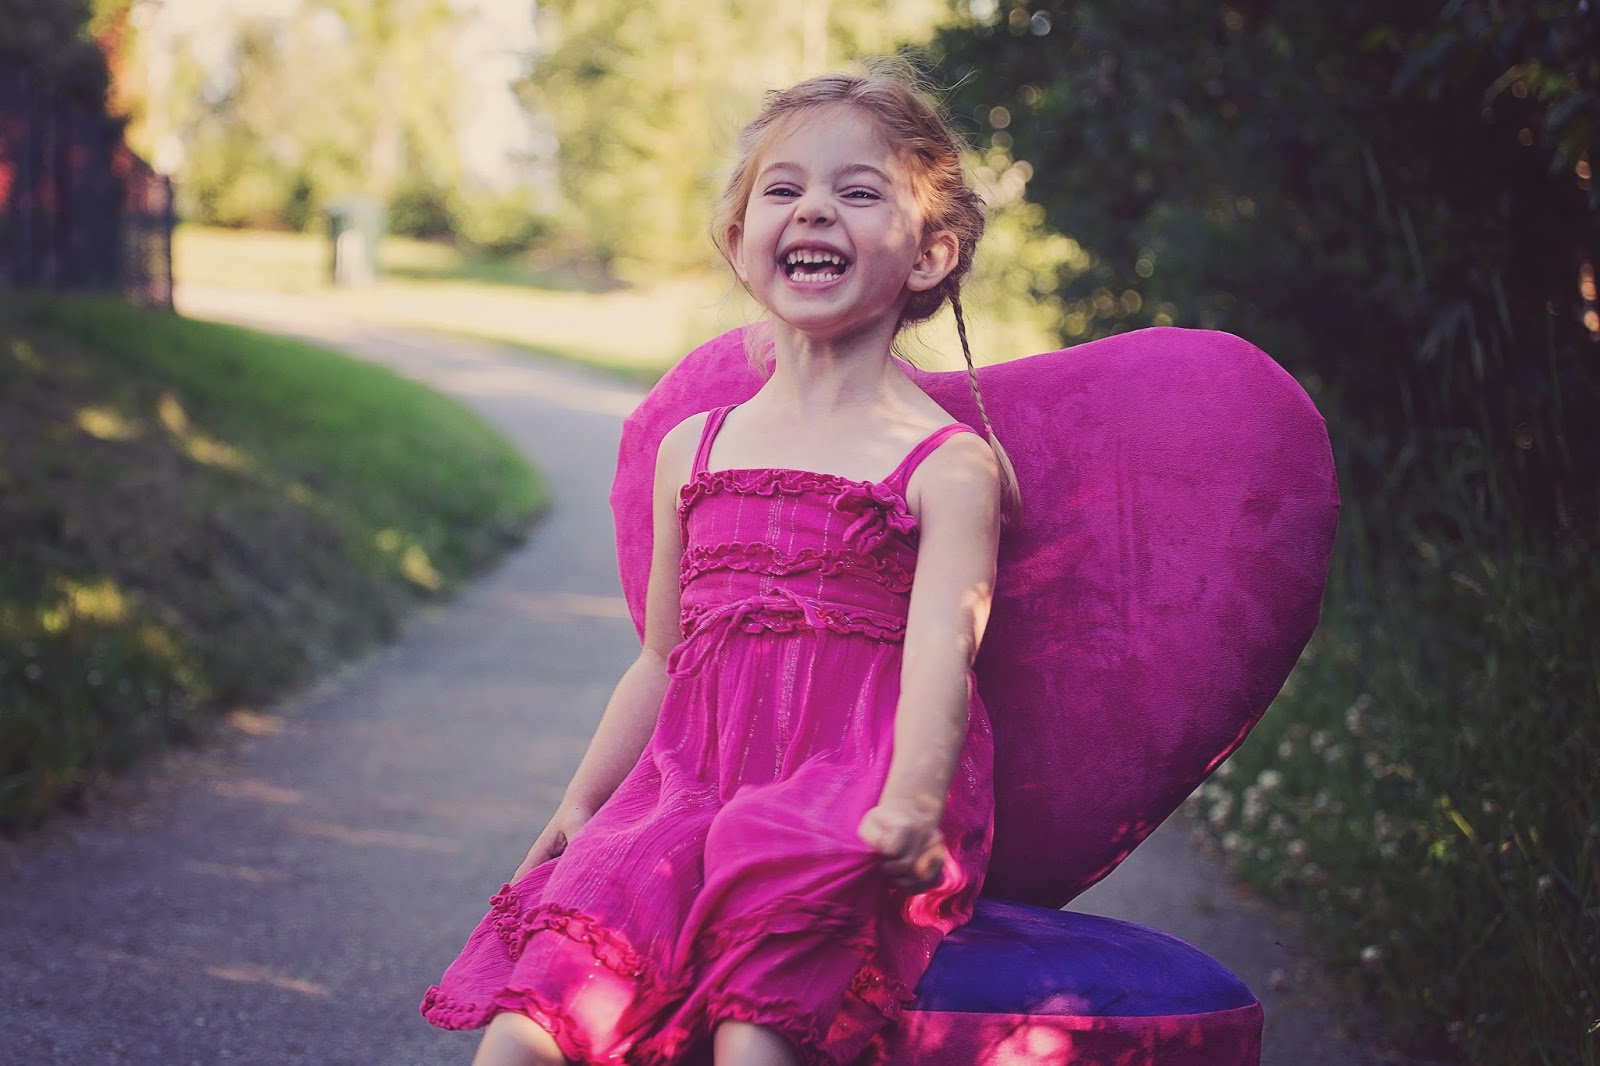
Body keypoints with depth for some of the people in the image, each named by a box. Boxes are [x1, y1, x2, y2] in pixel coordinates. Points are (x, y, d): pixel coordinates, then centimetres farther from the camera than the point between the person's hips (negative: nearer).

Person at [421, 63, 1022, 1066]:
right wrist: (578, 808, 23)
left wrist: (909, 805, -34)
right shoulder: (694, 449, 16)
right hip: (691, 795, 5)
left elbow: (940, 648, -17)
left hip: (844, 827, -4)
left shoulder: (949, 463, -1)